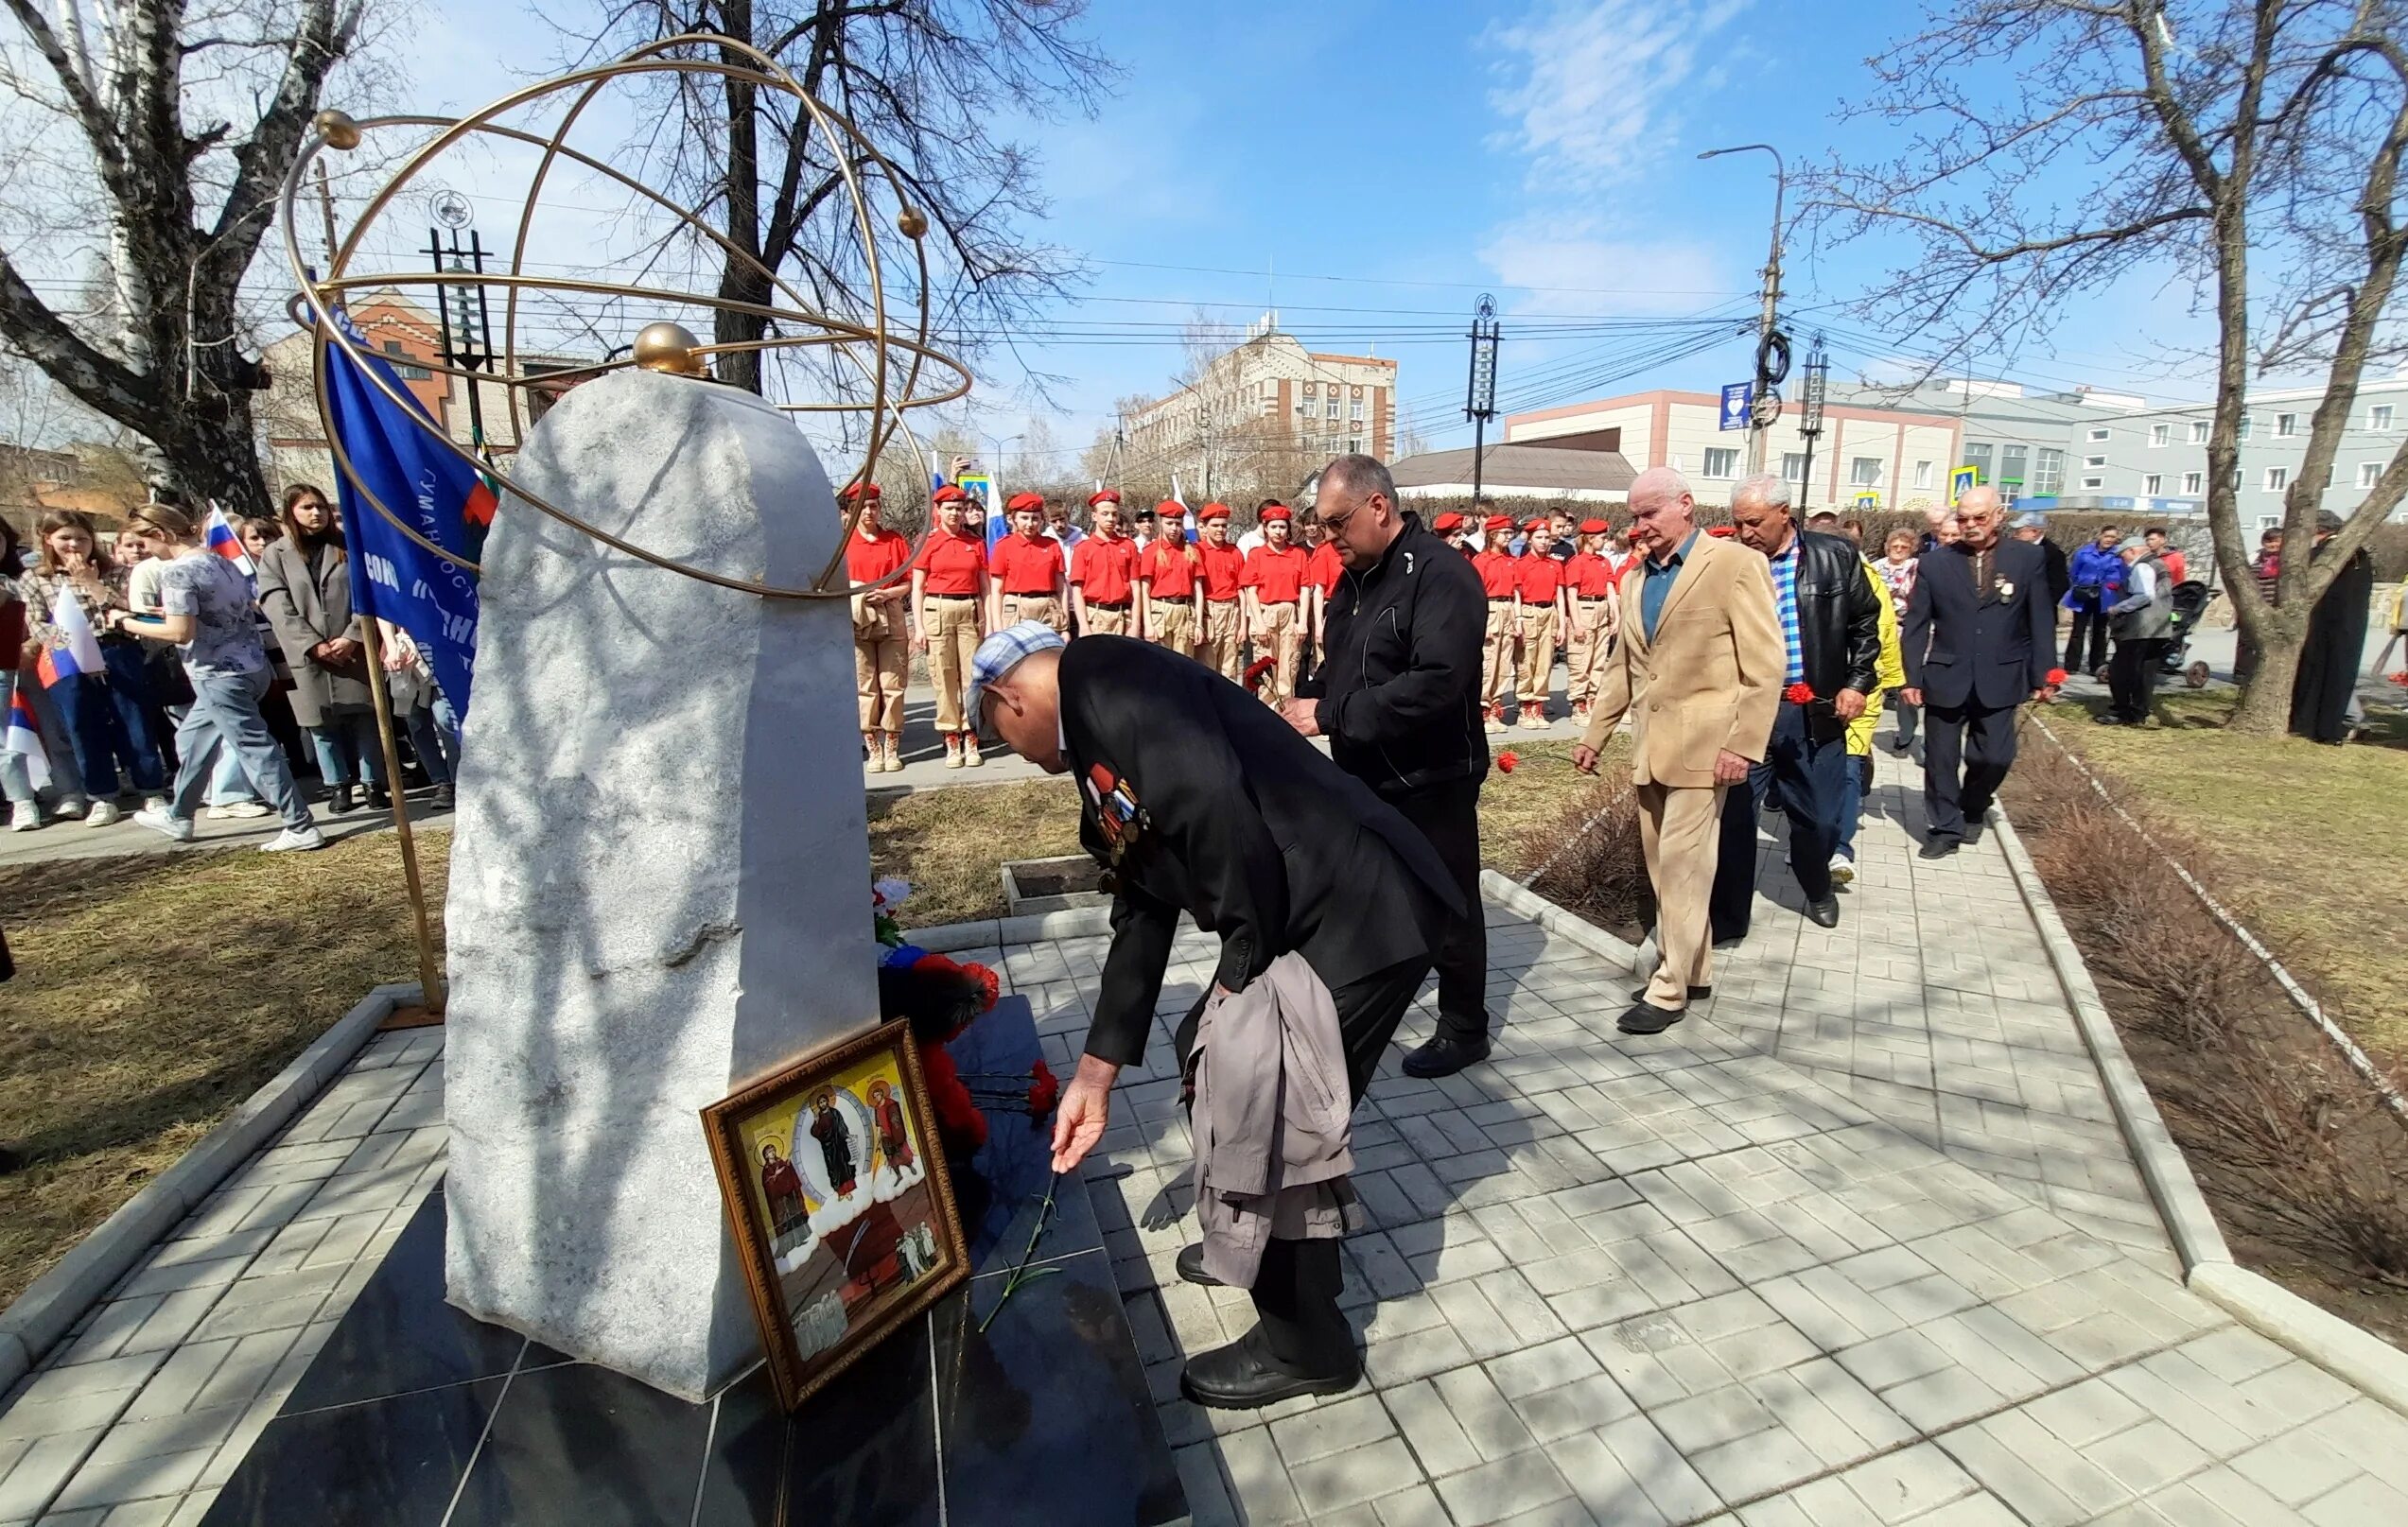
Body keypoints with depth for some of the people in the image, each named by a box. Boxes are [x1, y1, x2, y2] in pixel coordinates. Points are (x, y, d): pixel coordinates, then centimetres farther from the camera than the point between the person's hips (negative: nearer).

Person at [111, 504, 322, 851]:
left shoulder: (178, 572, -14)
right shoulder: (221, 562, 11)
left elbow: (181, 632, -18)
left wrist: (128, 623, -5)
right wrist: (174, 612, 17)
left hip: (222, 675, -9)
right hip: (250, 666, 9)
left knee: (255, 748, -7)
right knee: (192, 739, 23)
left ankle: (301, 829, -8)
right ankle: (178, 816, 37)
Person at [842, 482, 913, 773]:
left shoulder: (896, 540, 8)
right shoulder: (842, 542, 8)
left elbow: (909, 582, 6)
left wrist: (886, 593, -10)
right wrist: (854, 596, -11)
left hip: (891, 617, 0)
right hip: (856, 620, 0)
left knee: (893, 684, -1)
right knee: (864, 686, 0)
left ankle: (892, 748, 6)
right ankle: (873, 749, 7)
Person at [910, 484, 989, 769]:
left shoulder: (976, 542, 9)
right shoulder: (928, 542, 4)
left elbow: (984, 586, 11)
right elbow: (917, 587, 4)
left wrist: (988, 622, 3)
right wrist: (918, 626, -3)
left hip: (970, 612, 2)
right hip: (937, 611, -1)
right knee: (944, 678, -1)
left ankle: (971, 738, 5)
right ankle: (951, 740, 5)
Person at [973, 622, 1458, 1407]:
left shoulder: (1104, 678, -11)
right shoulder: (1104, 766, 18)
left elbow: (1218, 806, -26)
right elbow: (1141, 921, 21)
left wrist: (1240, 969, -13)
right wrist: (1095, 1075, 25)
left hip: (1360, 916, -10)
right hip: (1301, 924, 10)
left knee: (1264, 1124, 1)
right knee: (1212, 1060, 23)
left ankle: (1304, 1343, 27)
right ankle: (1266, 1247, 48)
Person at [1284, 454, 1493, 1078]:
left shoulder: (1442, 574, -19)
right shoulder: (1356, 577, 9)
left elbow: (1436, 682, -31)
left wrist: (1330, 715, -27)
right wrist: (1306, 701, -5)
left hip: (1430, 781, -8)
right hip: (1366, 776, 8)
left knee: (1447, 907, 8)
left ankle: (1465, 1030, 26)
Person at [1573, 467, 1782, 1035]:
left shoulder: (1735, 564, -6)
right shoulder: (1636, 579, 15)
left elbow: (1766, 665, -10)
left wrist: (1743, 745, -16)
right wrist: (1593, 735, 17)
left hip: (1700, 744, -7)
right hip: (1648, 745, 7)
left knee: (1681, 867, -3)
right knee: (1662, 866, 12)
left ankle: (1671, 987, 9)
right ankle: (1691, 968, 27)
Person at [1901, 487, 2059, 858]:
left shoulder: (2028, 558, 2)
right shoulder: (1934, 562, 0)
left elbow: (2041, 621, 3)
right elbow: (1916, 625, 0)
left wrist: (2042, 675, -1)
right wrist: (1912, 676, -4)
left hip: (2000, 680, 0)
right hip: (1945, 678, 0)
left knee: (1995, 756, 2)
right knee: (1941, 758, 5)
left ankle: (1973, 805, 32)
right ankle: (1947, 827, 19)